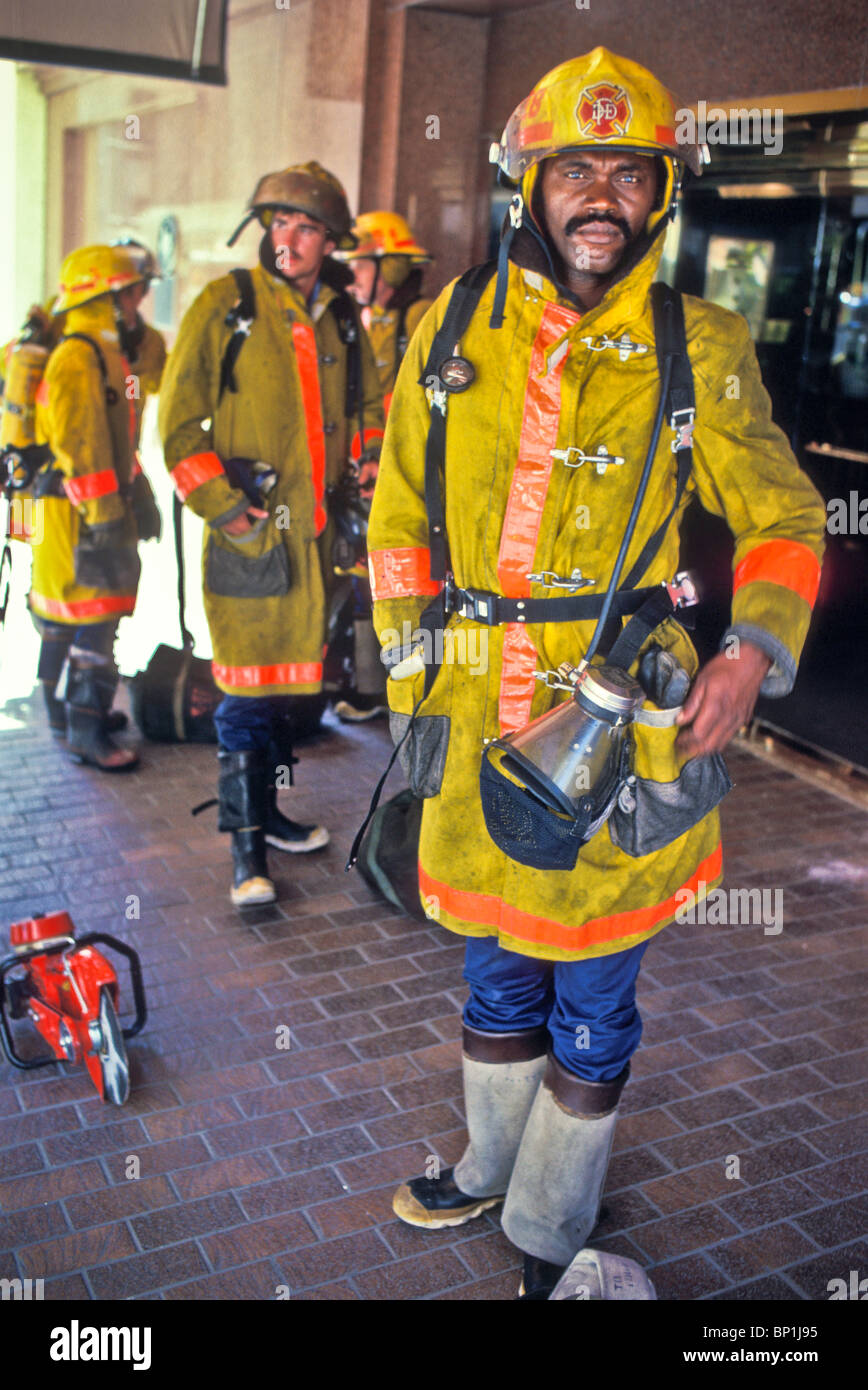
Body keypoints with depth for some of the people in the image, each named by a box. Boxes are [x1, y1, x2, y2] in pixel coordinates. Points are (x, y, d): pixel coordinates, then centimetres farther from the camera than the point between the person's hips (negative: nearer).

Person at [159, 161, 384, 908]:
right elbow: (178, 420, -4)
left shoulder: (343, 317, 12)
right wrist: (221, 504, -11)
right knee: (247, 690, -3)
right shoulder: (226, 305, -3)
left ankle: (267, 810, 28)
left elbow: (370, 410, 25)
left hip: (316, 529, 5)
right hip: (247, 530, -5)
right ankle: (245, 842, 7)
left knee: (288, 677, 13)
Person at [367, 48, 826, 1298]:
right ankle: (494, 1164, 47)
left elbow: (785, 520, 3)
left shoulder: (697, 352, -5)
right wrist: (410, 673, 6)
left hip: (619, 731, -3)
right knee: (495, 965, 21)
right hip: (475, 724, 3)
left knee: (592, 993, 11)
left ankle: (549, 1234, 34)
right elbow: (399, 515, 10)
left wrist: (754, 648, -14)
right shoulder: (452, 334, 3)